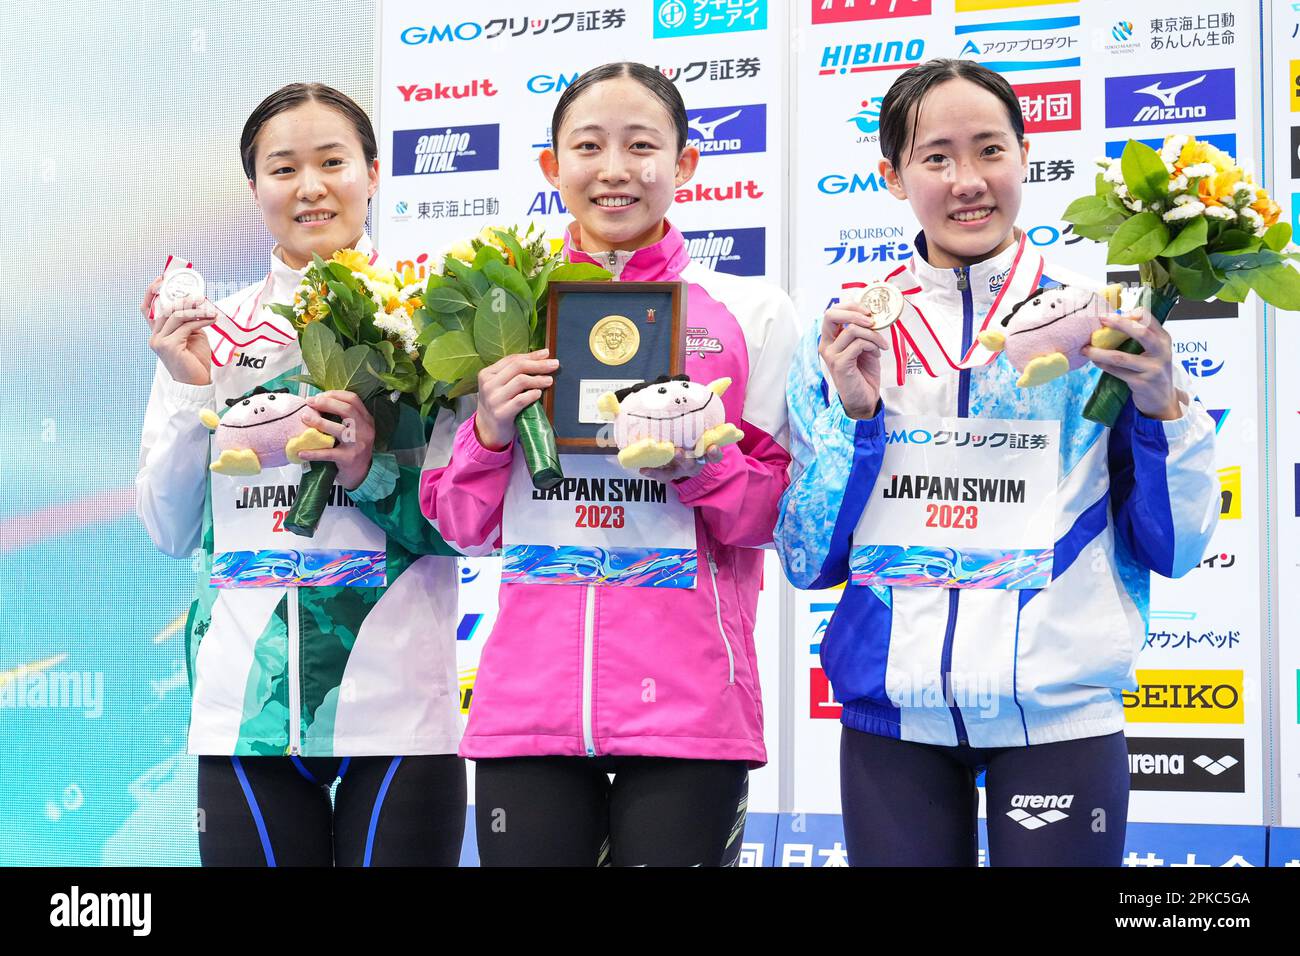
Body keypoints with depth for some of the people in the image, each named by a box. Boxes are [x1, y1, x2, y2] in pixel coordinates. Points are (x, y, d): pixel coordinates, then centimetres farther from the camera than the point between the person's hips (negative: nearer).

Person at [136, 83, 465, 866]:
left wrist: (371, 471, -14)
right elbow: (172, 533, 9)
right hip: (247, 704, 2)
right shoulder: (210, 333, 9)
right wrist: (189, 392, -2)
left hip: (400, 706, -2)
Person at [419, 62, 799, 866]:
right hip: (528, 701, 2)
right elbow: (464, 529, 11)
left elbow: (781, 516, 3)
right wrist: (490, 432, -7)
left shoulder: (751, 313, 3)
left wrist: (696, 459, -14)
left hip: (688, 704, -2)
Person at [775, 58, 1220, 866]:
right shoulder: (849, 331, 5)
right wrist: (852, 416, -8)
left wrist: (1161, 405, -11)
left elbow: (1173, 550, 3)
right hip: (892, 713, 1)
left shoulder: (1099, 324, 3)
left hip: (1059, 710, -1)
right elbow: (809, 560, 4)